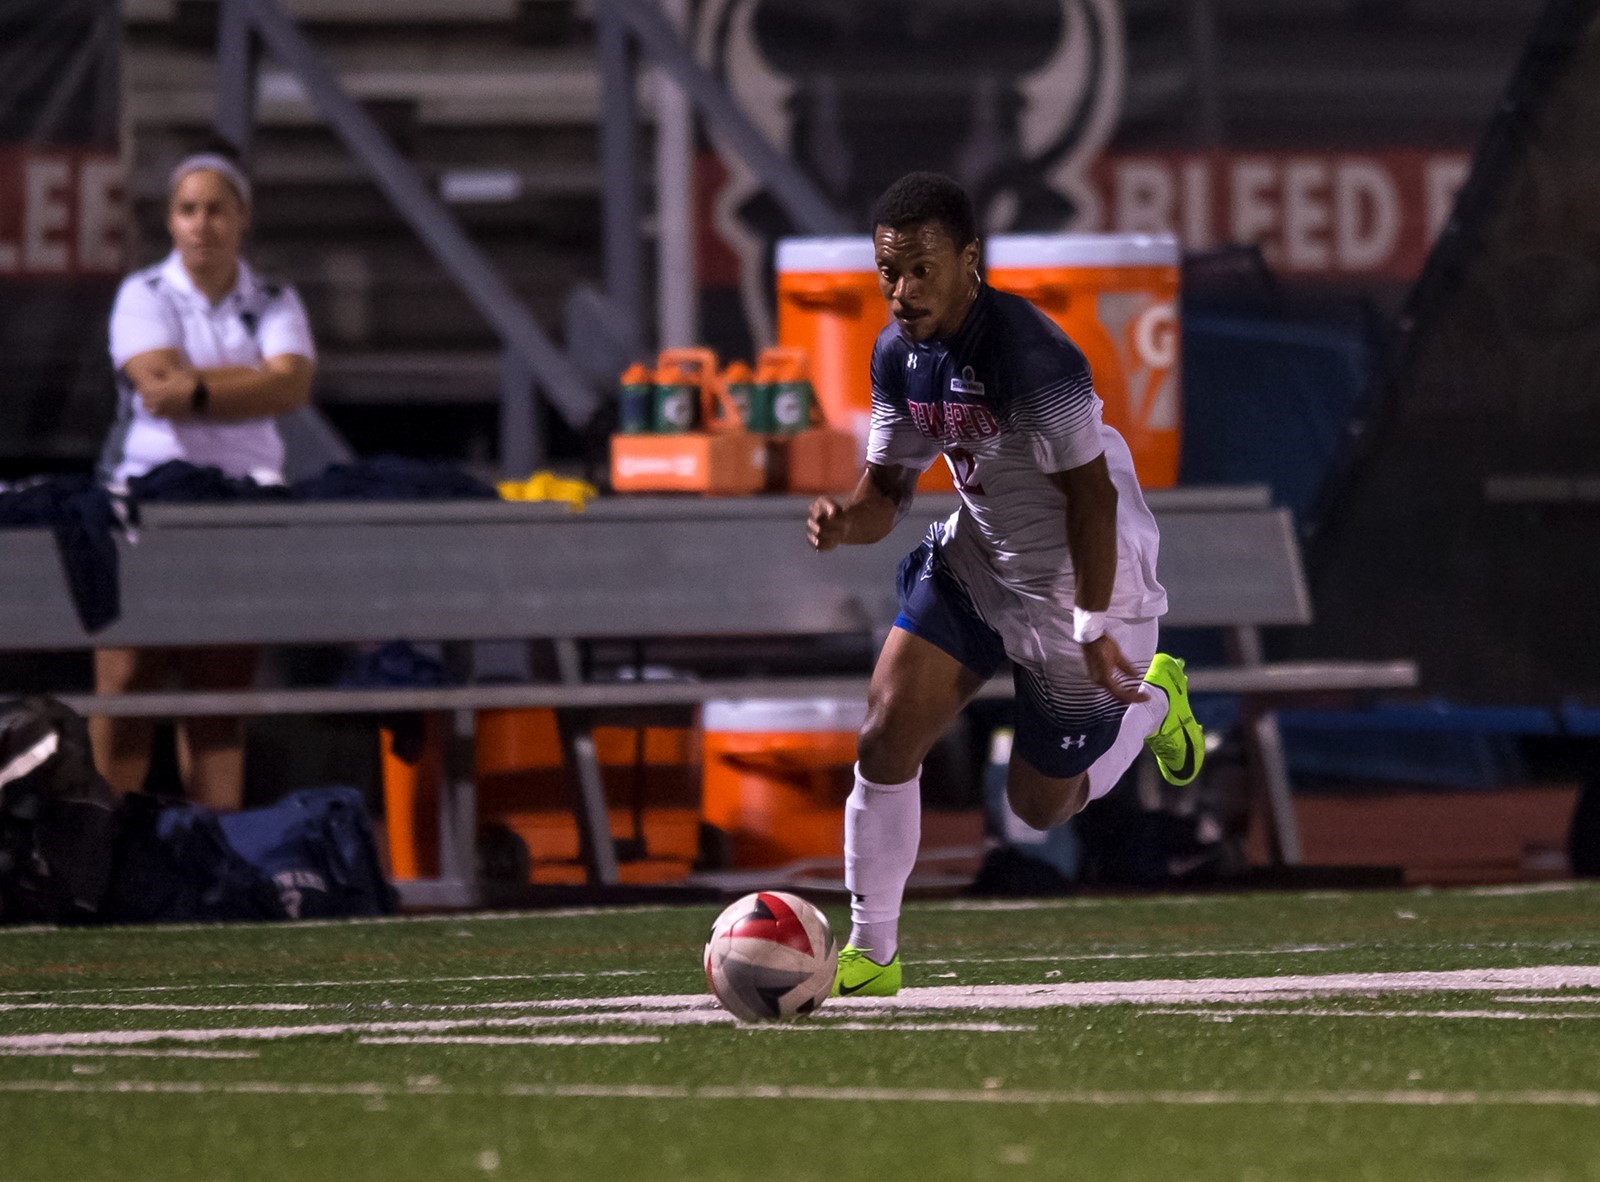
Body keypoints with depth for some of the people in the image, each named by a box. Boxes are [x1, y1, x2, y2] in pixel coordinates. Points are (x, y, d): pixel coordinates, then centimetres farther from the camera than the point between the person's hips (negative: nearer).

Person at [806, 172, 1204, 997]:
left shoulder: (1029, 353, -30)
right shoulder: (900, 354, -5)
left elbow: (1090, 489, -26)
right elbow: (888, 487, 3)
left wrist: (1093, 628, -23)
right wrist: (847, 521, -21)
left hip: (1074, 586, -6)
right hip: (973, 560, 6)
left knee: (1040, 803, 9)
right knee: (884, 740, -9)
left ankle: (1152, 702, 38)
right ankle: (870, 954, 3)